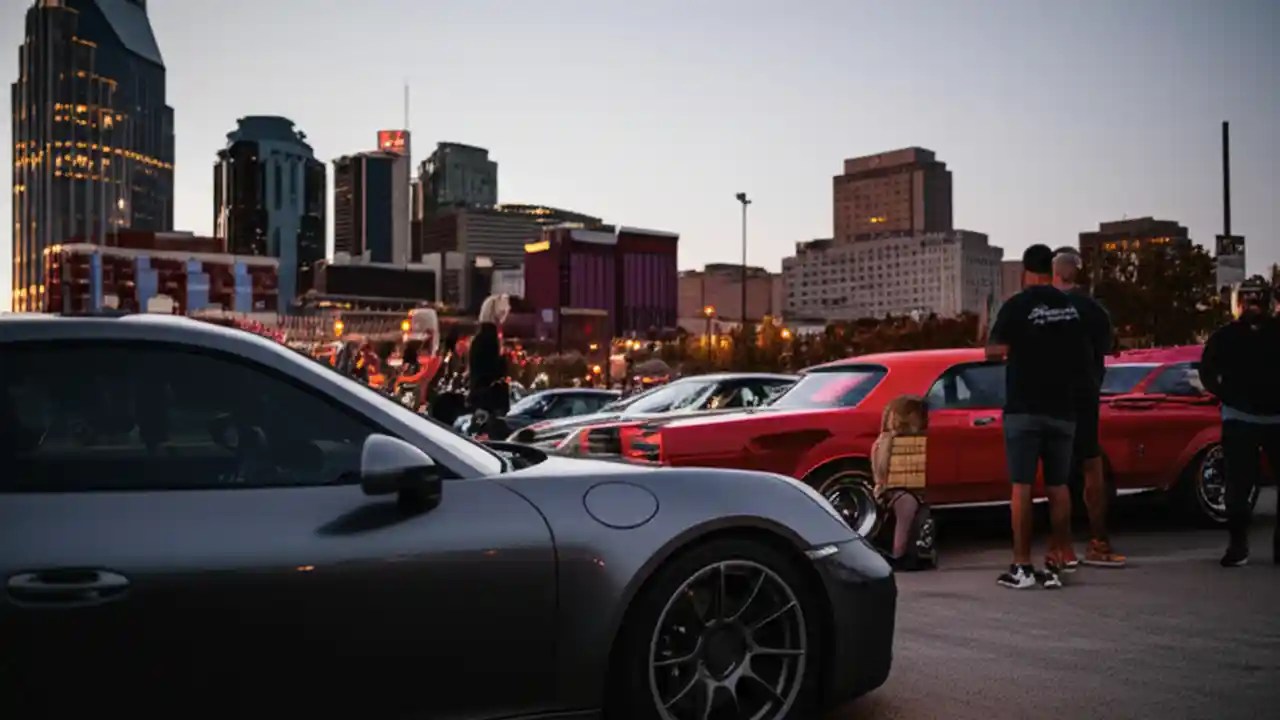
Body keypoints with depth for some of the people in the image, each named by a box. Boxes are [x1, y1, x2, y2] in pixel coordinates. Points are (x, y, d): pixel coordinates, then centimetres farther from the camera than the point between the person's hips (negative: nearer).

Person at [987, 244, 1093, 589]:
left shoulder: (1017, 305, -8)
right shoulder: (1072, 307, 8)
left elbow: (995, 351, -16)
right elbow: (1087, 357, 12)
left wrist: (990, 336, 5)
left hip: (1024, 408, -4)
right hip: (1062, 409, 5)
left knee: (1022, 486, -2)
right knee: (1058, 486, 9)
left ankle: (1022, 567, -3)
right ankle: (1055, 565, 10)